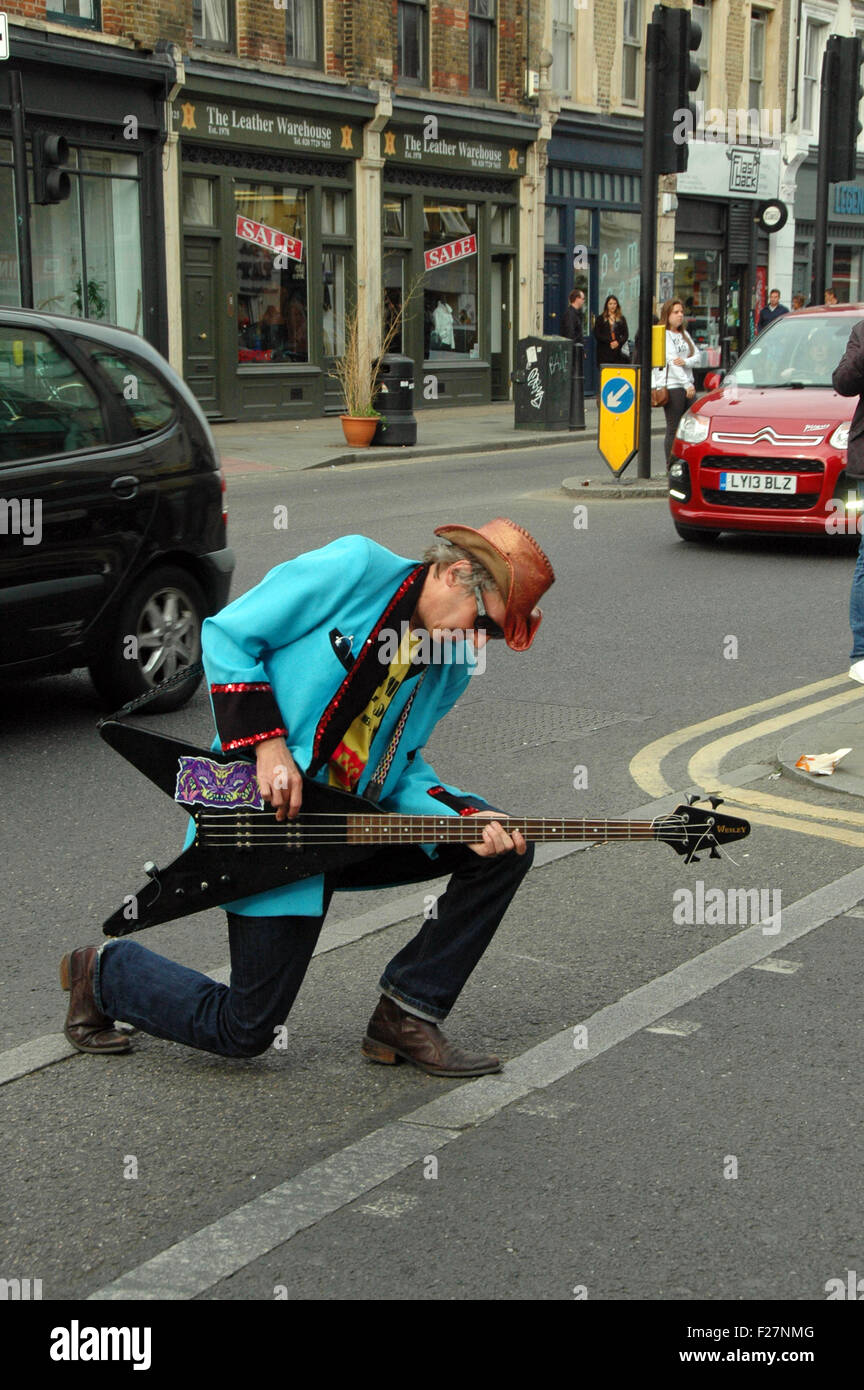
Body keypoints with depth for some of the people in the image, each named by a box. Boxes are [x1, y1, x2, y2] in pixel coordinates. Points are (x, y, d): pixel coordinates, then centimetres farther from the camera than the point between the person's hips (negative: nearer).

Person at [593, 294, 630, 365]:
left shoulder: (621, 319, 13)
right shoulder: (600, 319, 8)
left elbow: (626, 334, 8)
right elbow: (597, 334, -1)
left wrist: (618, 342, -11)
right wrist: (610, 342, -10)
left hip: (617, 351, 1)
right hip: (604, 351, -1)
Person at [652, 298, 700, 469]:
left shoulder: (684, 334, 19)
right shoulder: (662, 335, -4)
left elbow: (697, 356, 11)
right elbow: (672, 361, -11)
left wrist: (686, 361, -13)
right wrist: (687, 385, -14)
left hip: (687, 386, 7)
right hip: (671, 386, -7)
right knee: (674, 429, -7)